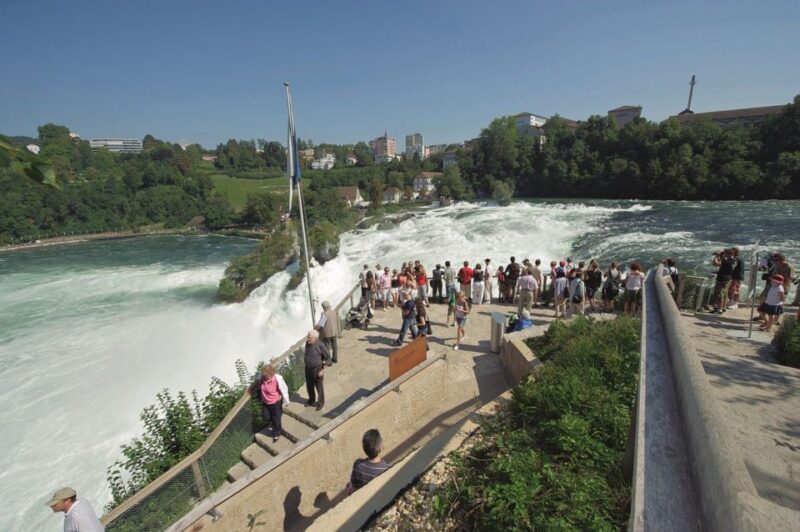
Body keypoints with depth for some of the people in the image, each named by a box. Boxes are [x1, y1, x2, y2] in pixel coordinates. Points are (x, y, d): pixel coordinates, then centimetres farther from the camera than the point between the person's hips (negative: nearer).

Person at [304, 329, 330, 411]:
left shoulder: (320, 345, -25)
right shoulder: (307, 343, -8)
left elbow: (327, 358, -16)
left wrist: (323, 370, -16)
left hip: (317, 370, -6)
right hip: (308, 369, 6)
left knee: (319, 387, 13)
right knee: (309, 386, 22)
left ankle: (321, 403, 35)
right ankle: (311, 400, 48)